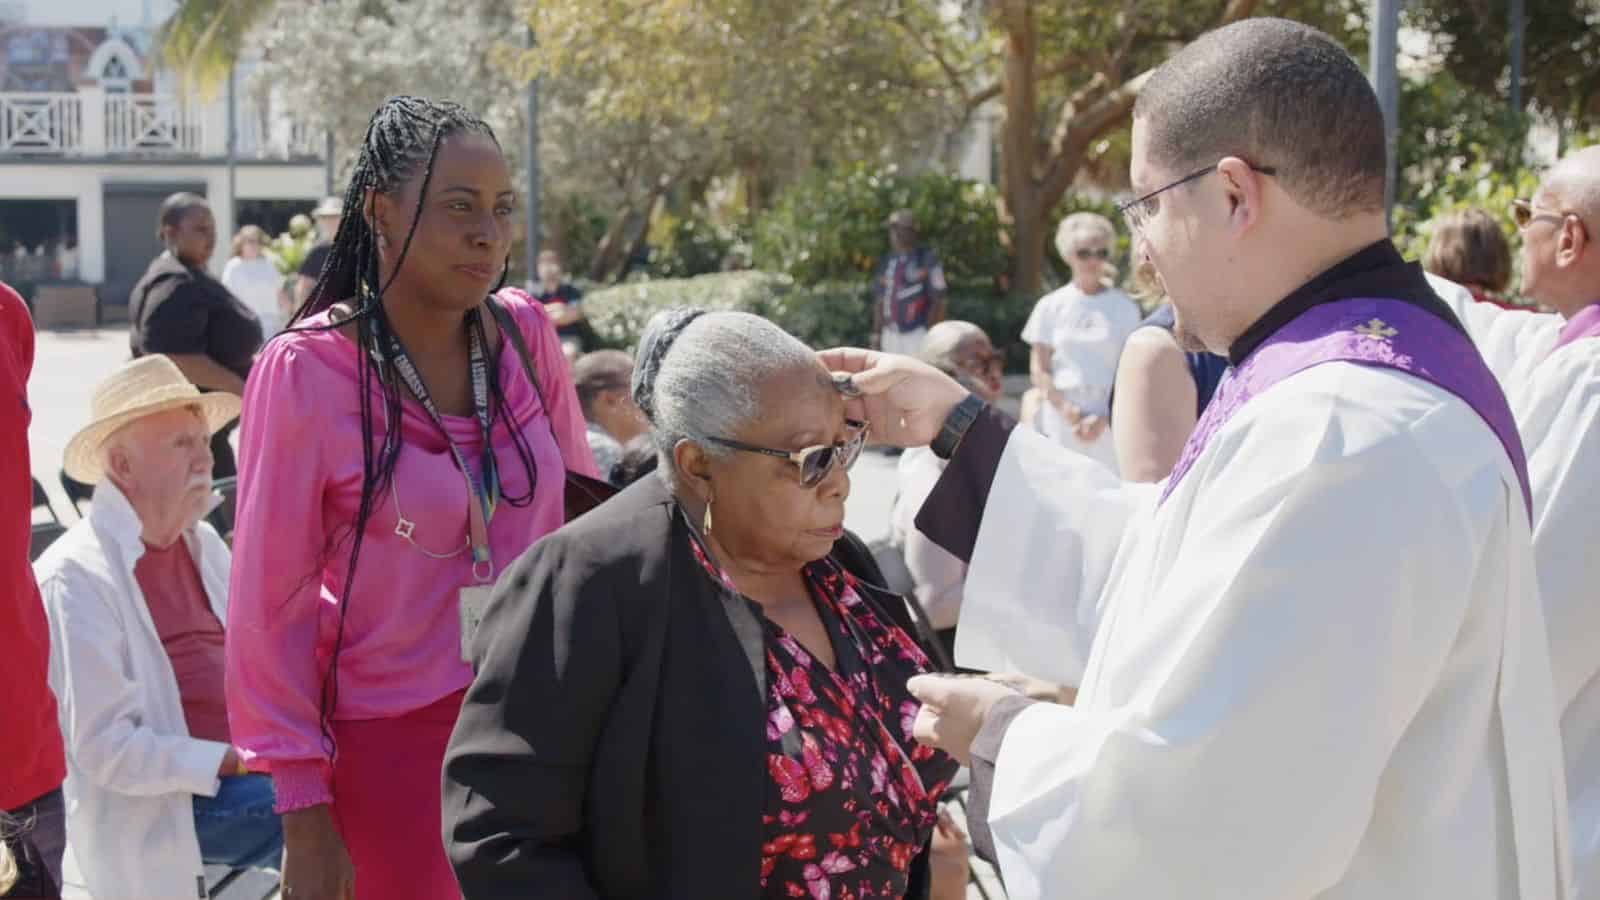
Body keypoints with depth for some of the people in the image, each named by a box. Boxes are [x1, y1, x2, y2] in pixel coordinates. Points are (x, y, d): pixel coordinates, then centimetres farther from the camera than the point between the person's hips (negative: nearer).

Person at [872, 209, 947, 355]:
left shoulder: (927, 260, -6)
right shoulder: (886, 262, 12)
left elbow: (938, 300, -7)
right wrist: (876, 334, 14)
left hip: (918, 334, -6)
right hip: (891, 335, 6)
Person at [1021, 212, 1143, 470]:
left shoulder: (1124, 307, 6)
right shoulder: (1051, 306, 9)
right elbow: (1039, 369, 7)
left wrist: (1104, 418, -9)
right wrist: (1066, 409, -7)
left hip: (1109, 421, -1)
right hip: (1061, 421, 1)